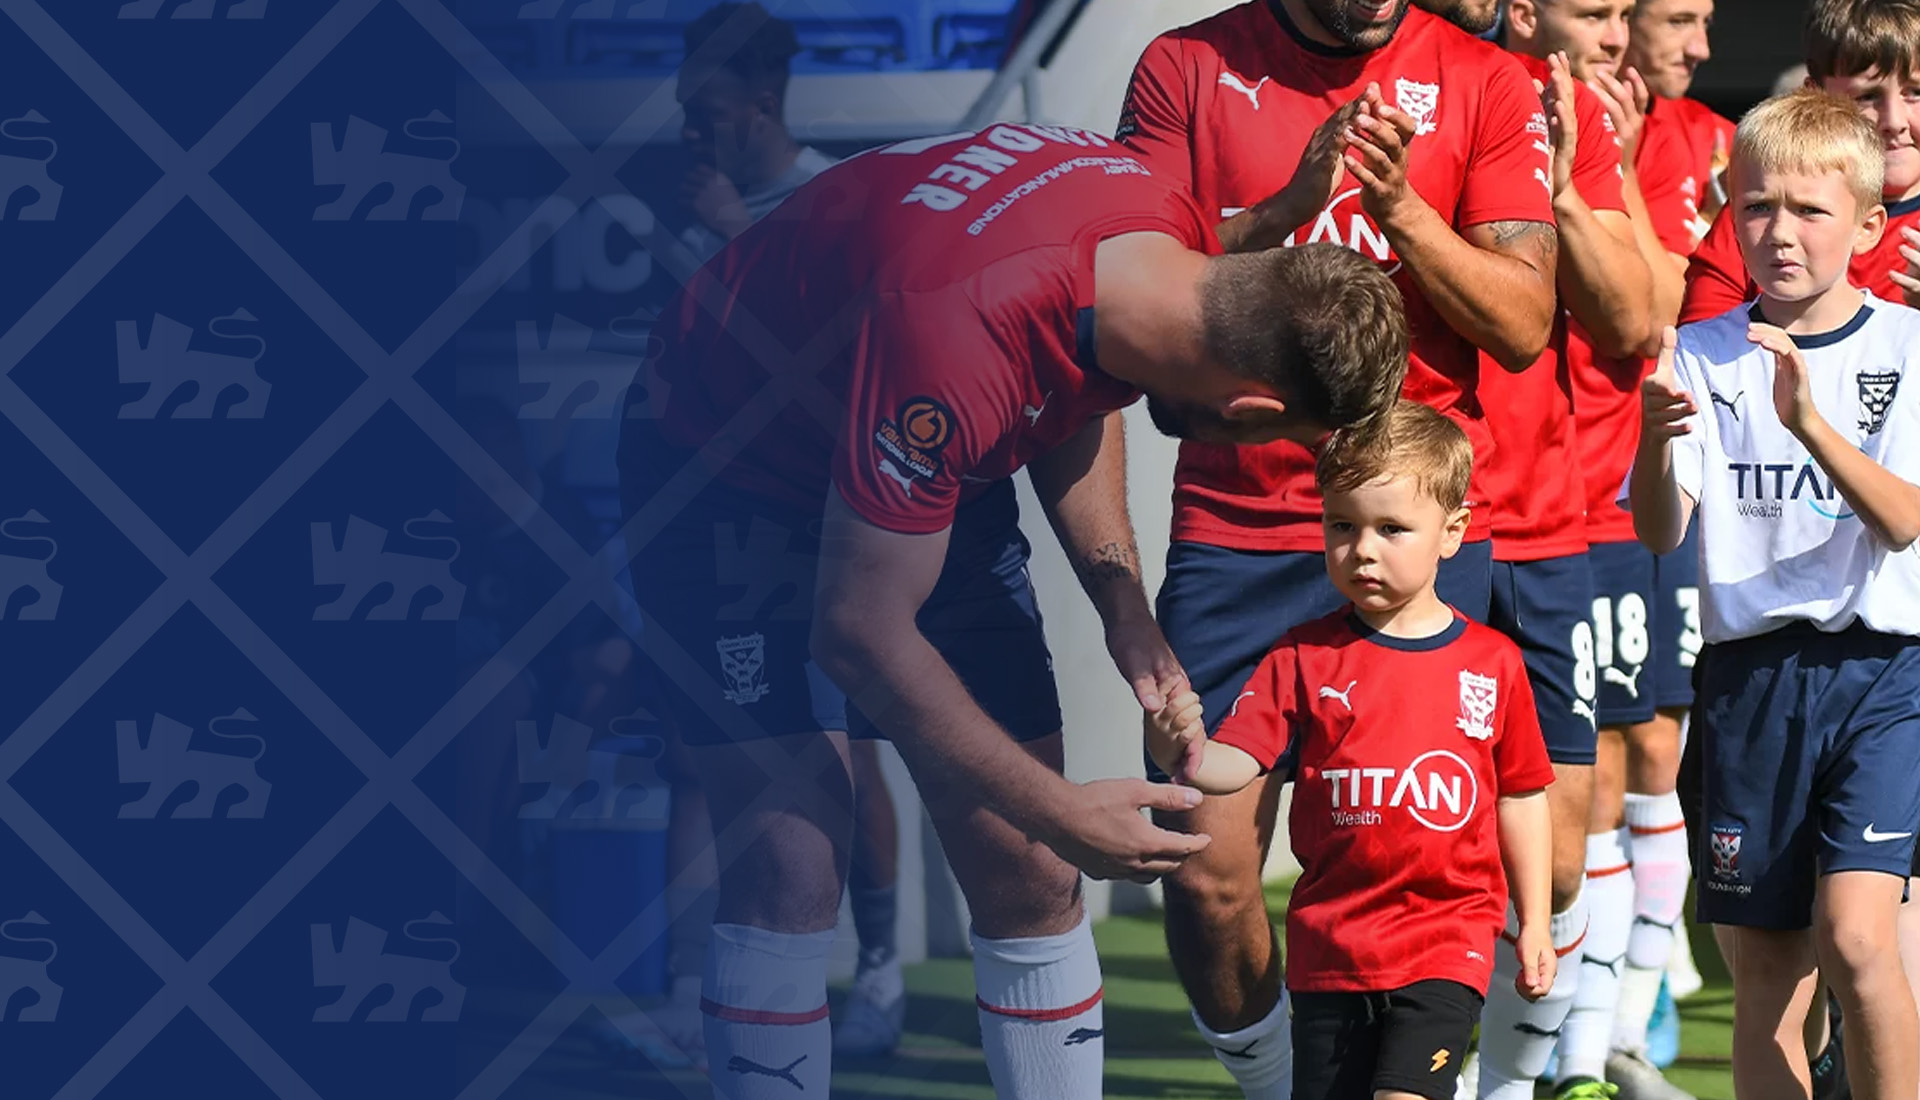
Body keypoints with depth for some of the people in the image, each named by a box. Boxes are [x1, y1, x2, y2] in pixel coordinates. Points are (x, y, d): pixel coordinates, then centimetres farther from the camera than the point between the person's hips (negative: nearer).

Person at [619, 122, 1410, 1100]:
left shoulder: (1171, 231, -18)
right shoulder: (957, 335, -41)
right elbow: (860, 632, -32)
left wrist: (1121, 598, -5)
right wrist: (1058, 811, -23)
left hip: (924, 466, 7)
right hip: (729, 472, -7)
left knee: (1027, 874, 0)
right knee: (790, 872, -19)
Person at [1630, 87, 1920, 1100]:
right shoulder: (1704, 358, 5)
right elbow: (1659, 532, -5)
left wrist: (1810, 423, -27)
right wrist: (1656, 438, -27)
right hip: (1749, 673, 2)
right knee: (1765, 970, 5)